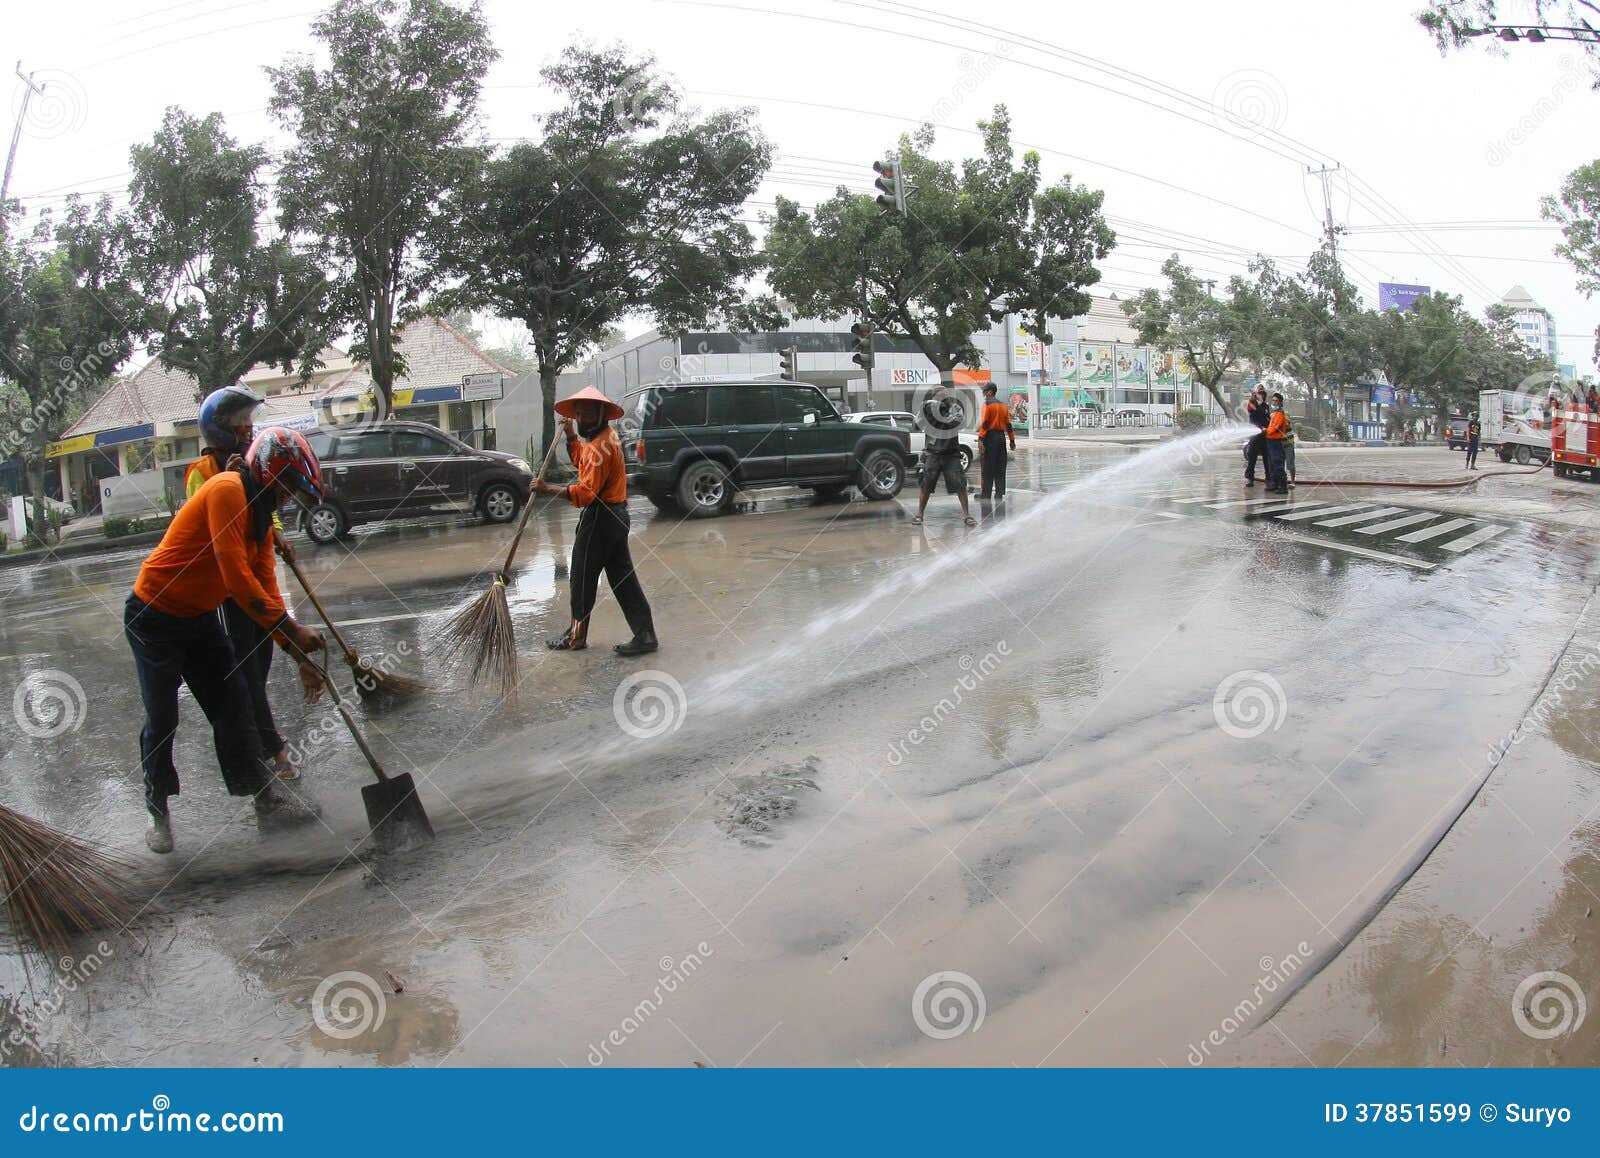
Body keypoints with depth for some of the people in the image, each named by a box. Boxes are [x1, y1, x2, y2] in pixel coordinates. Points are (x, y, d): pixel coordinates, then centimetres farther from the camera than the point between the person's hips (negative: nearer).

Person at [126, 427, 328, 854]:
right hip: (154, 617, -8)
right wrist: (291, 629, -26)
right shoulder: (228, 490, -22)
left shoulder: (262, 514, 6)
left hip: (200, 618, 8)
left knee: (233, 706, 7)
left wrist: (301, 658, 0)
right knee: (162, 719, -2)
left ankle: (265, 799, 15)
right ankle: (158, 812, 15)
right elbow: (236, 577, -29)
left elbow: (265, 586, 5)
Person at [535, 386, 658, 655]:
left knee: (583, 577, 4)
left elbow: (585, 492, -27)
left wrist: (547, 489, -23)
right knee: (622, 577, 9)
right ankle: (645, 635, 7)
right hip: (616, 514, 10)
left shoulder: (601, 444, -19)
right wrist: (570, 434, 23)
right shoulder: (605, 436, 14)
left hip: (600, 518, -10)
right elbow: (580, 460, 34)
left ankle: (577, 635, 16)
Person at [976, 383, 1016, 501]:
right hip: (1001, 437, 7)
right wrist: (1012, 440, 15)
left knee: (987, 467, -3)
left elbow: (984, 423, -15)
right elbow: (1008, 424, 12)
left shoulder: (987, 404, -7)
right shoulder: (1003, 405, 14)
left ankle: (986, 494, -2)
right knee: (1000, 467, 9)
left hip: (990, 437, -7)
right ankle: (999, 493, 9)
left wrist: (980, 439, -20)